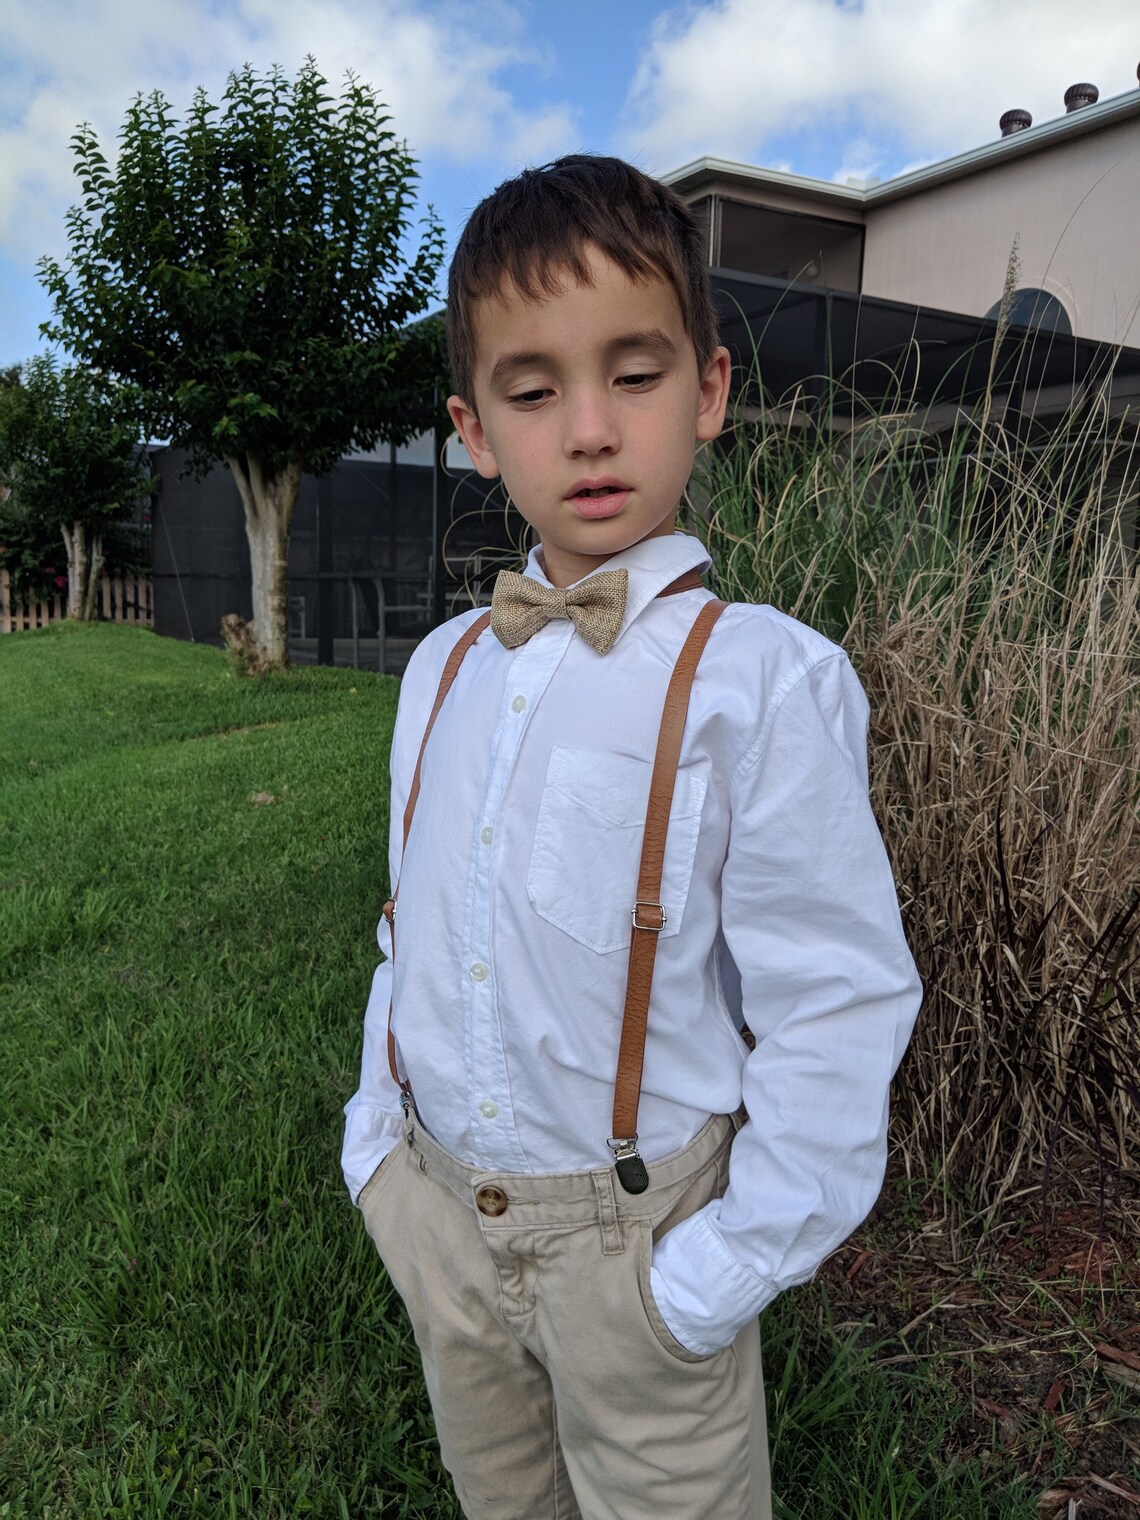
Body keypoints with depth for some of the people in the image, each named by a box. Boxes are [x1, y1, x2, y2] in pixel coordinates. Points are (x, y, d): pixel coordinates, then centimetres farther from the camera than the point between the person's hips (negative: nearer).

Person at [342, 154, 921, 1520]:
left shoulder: (764, 682, -19)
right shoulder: (441, 673, -1)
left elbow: (836, 1010, -16)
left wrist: (733, 1263, -14)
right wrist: (380, 1131, 9)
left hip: (634, 1238, -5)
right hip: (436, 1207, 6)